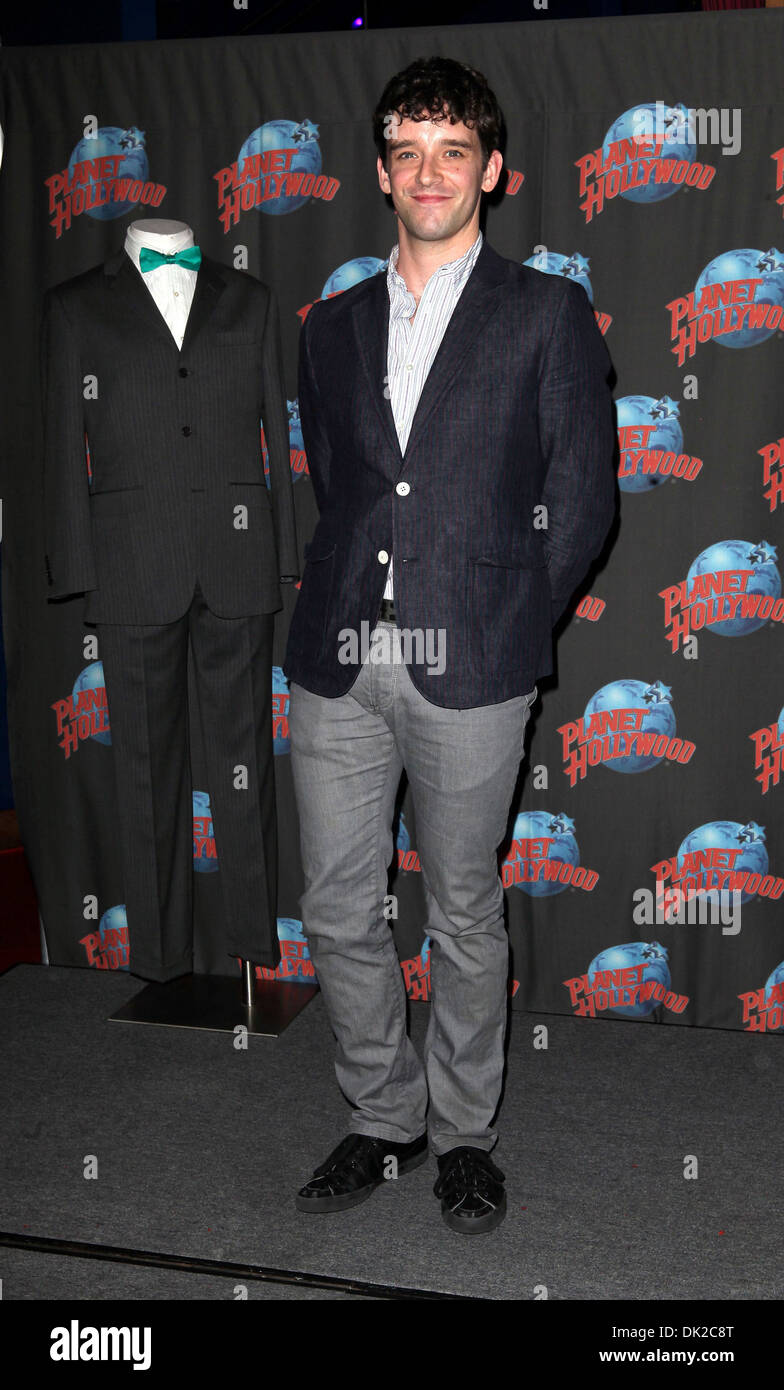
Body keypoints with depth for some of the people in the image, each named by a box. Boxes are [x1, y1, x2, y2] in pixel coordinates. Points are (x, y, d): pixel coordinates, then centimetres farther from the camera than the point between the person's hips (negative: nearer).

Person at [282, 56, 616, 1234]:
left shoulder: (548, 315, 4)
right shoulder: (334, 327, 15)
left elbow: (583, 500, 2)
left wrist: (506, 626, 1)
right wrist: (343, 611, 8)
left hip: (469, 670, -3)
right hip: (337, 666, 4)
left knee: (464, 917, 8)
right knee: (337, 912, 9)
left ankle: (464, 1130, 29)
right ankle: (386, 1119, 29)